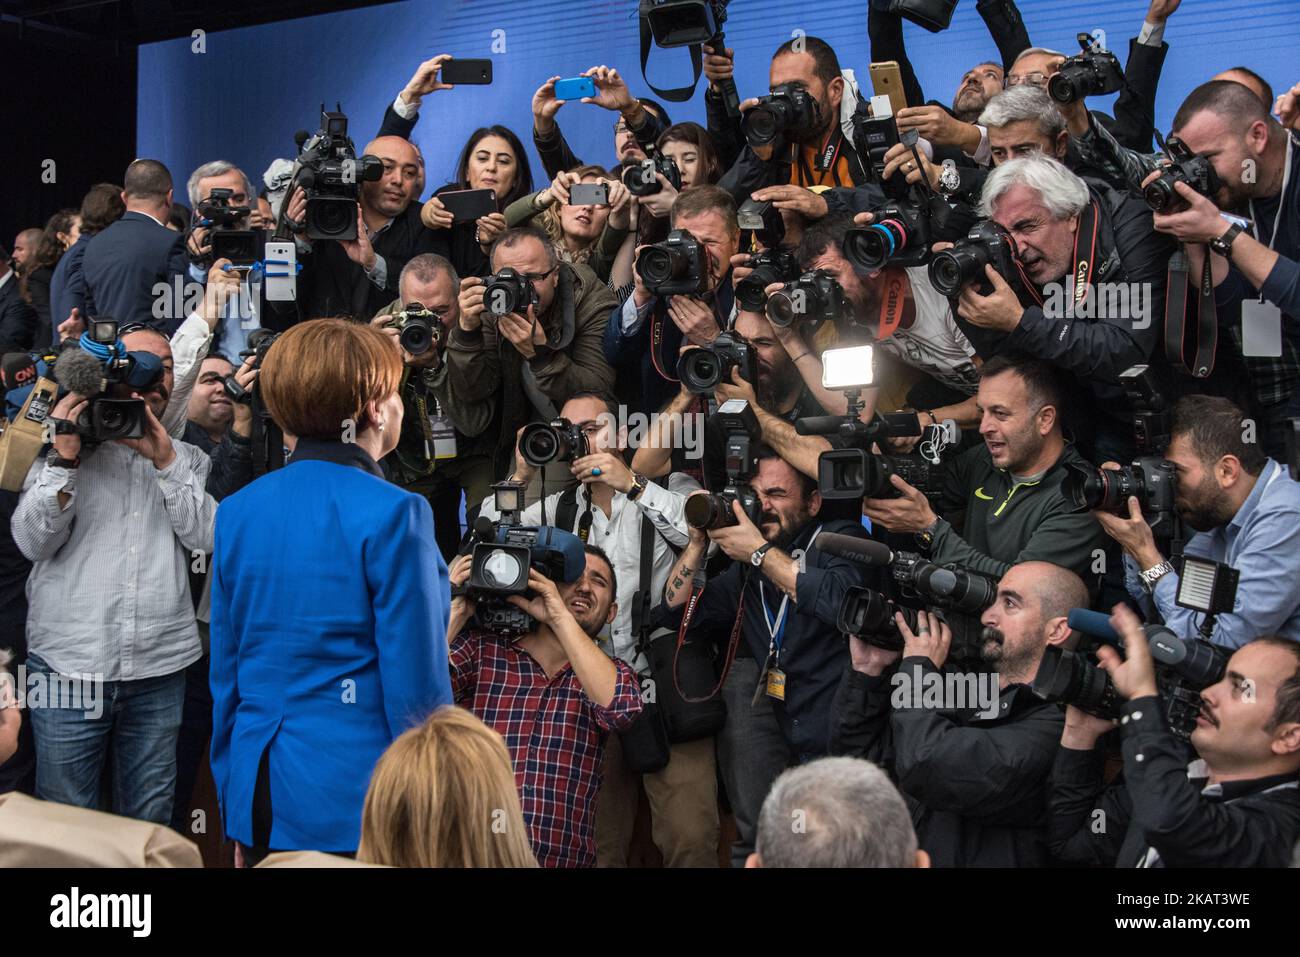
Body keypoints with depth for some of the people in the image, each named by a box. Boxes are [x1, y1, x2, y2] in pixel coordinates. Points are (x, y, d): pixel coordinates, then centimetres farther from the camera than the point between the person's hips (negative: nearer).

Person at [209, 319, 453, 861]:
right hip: (360, 799, -6)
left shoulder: (236, 512, 5)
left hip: (259, 798, 6)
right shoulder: (392, 514, -14)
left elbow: (224, 674, 9)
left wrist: (235, 808, 17)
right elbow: (418, 685, -15)